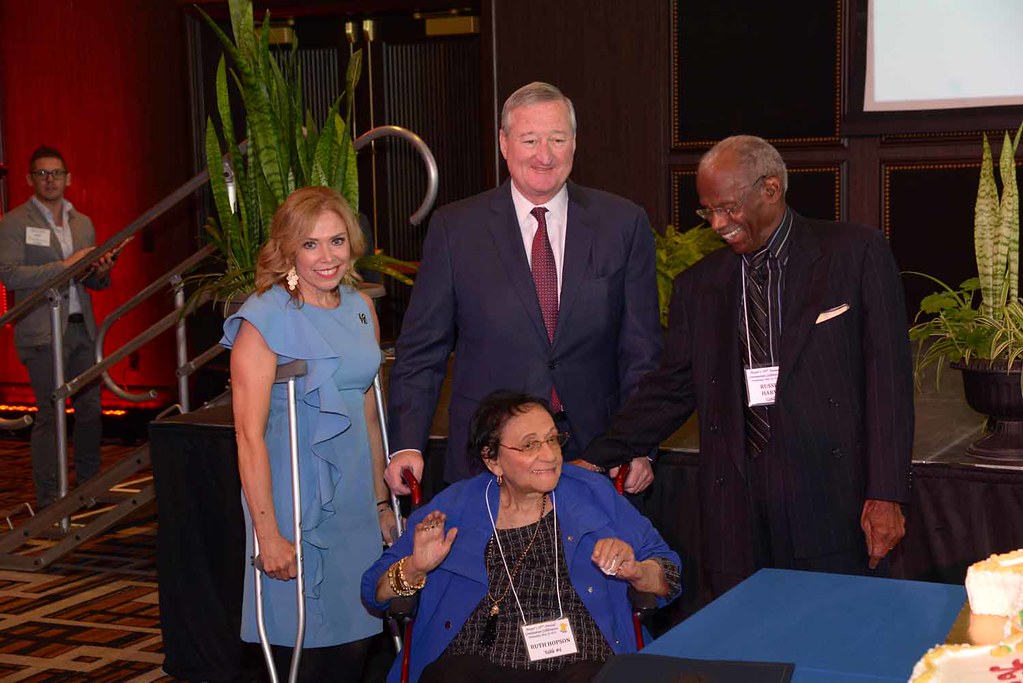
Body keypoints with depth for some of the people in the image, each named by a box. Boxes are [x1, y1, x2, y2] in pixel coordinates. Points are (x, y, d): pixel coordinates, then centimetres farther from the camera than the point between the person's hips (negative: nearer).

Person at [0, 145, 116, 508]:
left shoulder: (83, 223, 18)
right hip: (44, 331, -6)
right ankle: (49, 500, 1)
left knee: (91, 409, 8)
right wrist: (64, 266, -16)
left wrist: (101, 273, -1)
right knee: (49, 415, -5)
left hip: (82, 327, 6)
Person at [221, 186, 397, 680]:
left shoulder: (360, 308, 7)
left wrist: (382, 500, 16)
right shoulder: (265, 319, -13)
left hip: (355, 498, 6)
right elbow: (250, 435, -16)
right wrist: (267, 534, -18)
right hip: (296, 502, -6)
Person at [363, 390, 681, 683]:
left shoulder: (594, 495, 11)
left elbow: (669, 582, 14)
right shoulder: (454, 506, 9)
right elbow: (376, 594, 10)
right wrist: (415, 569, -10)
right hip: (471, 657, 0)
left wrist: (634, 572, -7)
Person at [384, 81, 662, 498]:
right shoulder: (455, 228, 1)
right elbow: (422, 349, 2)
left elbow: (642, 349, 4)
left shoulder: (623, 224, 3)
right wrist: (407, 446, -7)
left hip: (595, 454, 1)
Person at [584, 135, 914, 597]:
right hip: (737, 512, 3)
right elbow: (669, 391, 14)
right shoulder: (698, 285, 13)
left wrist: (886, 494, -8)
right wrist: (594, 461, 2)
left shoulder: (858, 253, 2)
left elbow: (887, 376, -1)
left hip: (831, 505, -3)